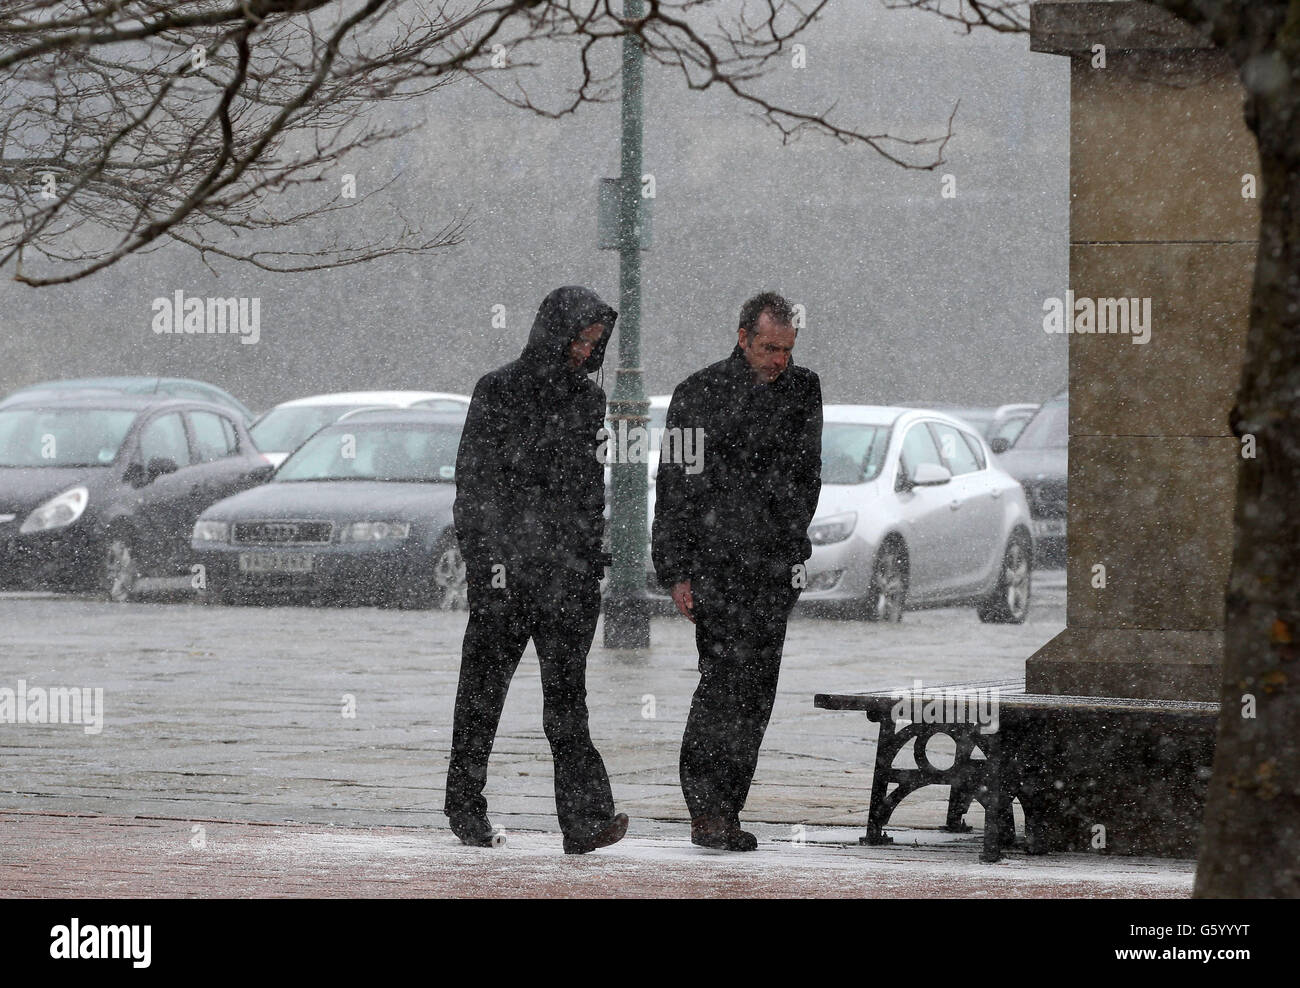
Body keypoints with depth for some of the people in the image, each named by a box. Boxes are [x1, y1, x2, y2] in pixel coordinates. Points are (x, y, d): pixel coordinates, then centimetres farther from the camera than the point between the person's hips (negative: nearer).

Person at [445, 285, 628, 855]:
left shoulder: (588, 399, 12)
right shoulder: (499, 392, -2)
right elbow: (474, 480, -5)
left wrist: (592, 558, 15)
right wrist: (487, 556, -12)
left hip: (569, 568, 3)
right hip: (504, 563, -3)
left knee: (567, 692, -2)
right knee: (483, 690, 3)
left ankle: (585, 820, -8)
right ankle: (465, 808, 13)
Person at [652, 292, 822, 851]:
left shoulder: (803, 391, 9)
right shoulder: (699, 395, -3)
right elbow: (673, 489, -2)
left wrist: (792, 542, 13)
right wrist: (676, 573, -6)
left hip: (776, 566, 5)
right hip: (715, 564, -5)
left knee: (757, 692, 3)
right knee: (728, 674, -16)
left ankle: (724, 813, 9)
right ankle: (705, 810, -14)